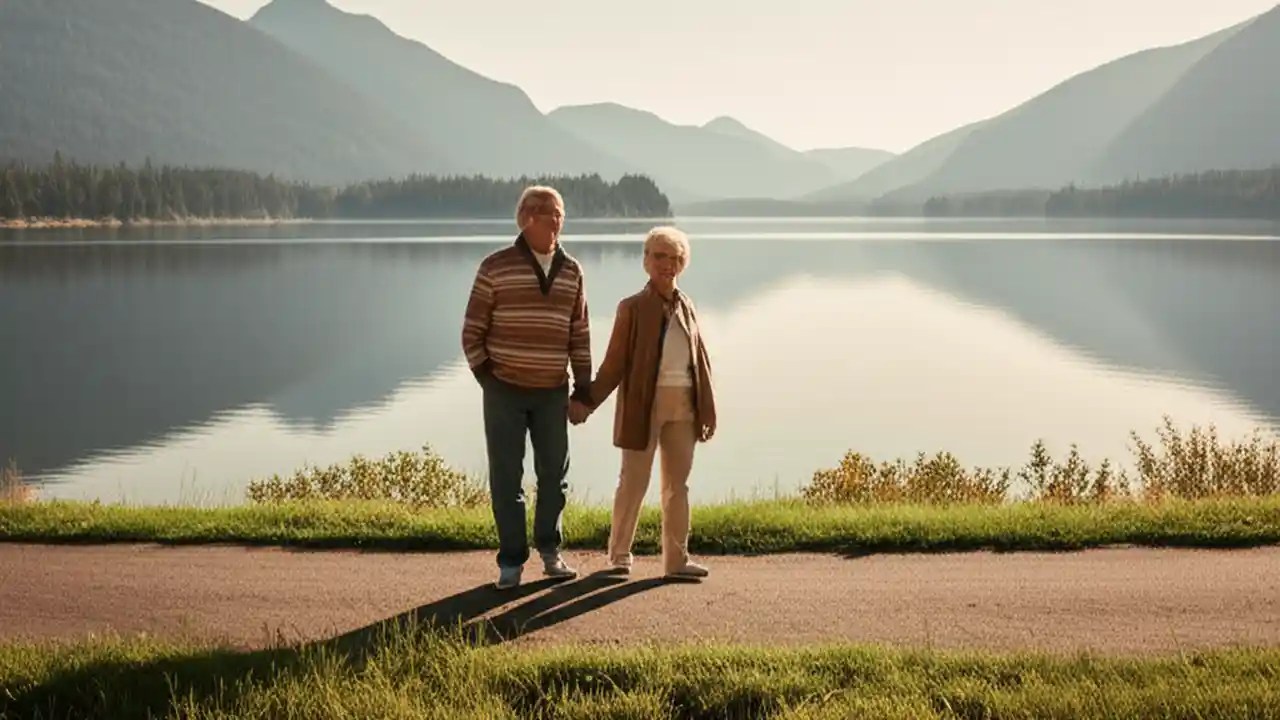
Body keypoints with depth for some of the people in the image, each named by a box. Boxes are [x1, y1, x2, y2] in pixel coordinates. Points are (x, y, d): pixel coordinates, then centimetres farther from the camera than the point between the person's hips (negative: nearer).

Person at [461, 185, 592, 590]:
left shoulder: (572, 272, 7)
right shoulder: (496, 267, -4)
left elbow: (579, 334, 11)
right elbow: (473, 329, -1)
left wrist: (583, 387, 7)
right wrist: (484, 375, -7)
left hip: (553, 392, 3)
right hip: (505, 390, -3)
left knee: (554, 473, 10)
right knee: (506, 478, 1)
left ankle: (550, 551, 26)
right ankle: (511, 562, 10)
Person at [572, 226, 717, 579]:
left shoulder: (686, 307, 11)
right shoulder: (632, 308, -2)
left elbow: (700, 360, 13)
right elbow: (615, 363, -4)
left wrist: (708, 410, 11)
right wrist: (587, 401, -13)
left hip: (683, 405, 5)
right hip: (644, 403, -5)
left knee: (677, 483, 8)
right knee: (634, 481, 1)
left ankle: (677, 559, 15)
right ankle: (620, 555, 15)